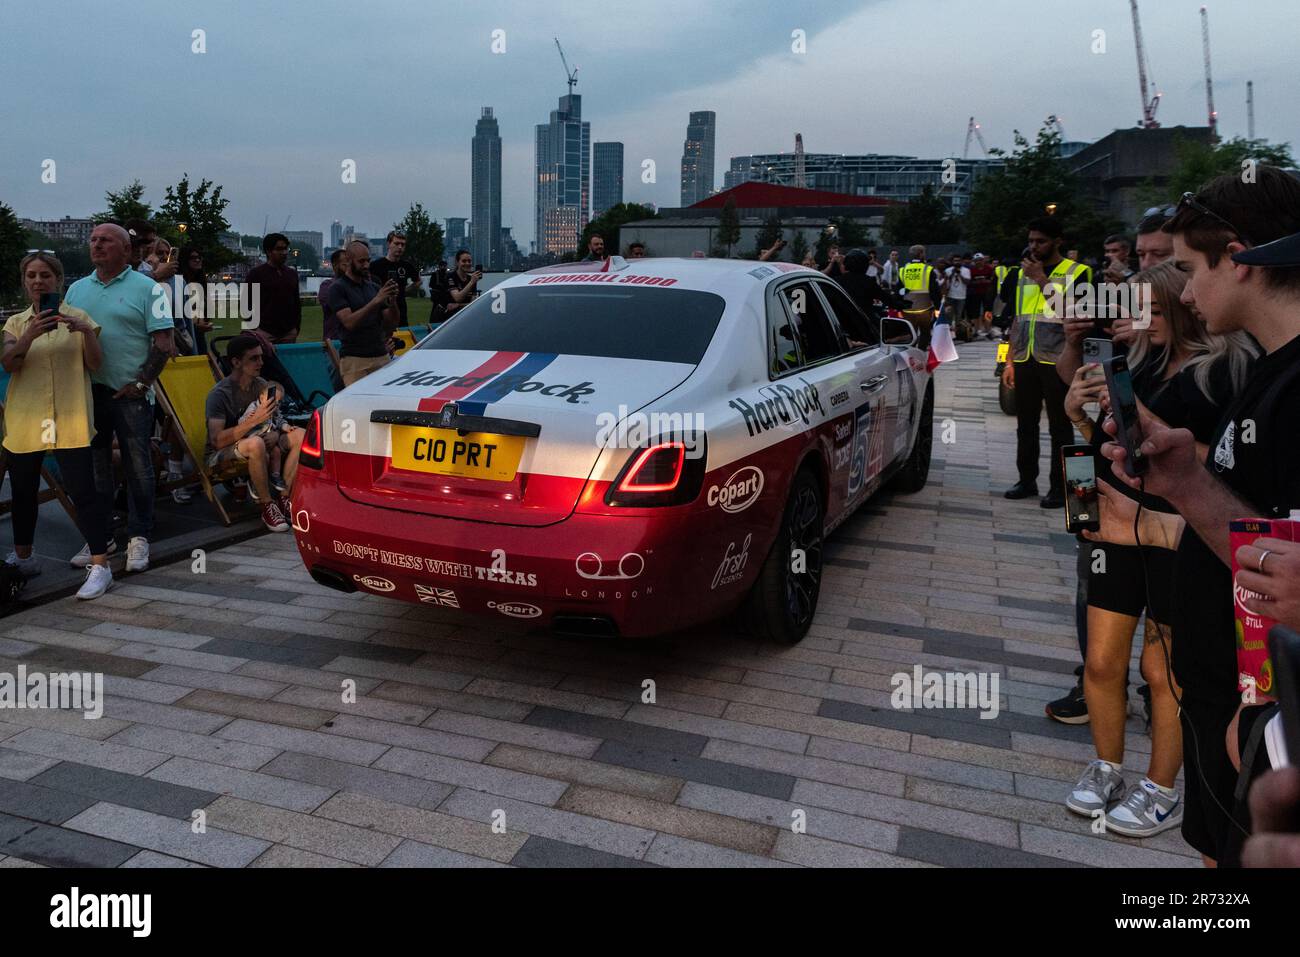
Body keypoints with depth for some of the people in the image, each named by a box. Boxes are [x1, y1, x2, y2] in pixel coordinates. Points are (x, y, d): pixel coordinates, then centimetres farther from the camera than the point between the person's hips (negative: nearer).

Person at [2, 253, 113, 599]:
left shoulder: (78, 317, 5)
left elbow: (95, 364, -2)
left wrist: (87, 331, -18)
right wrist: (31, 334, -21)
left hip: (70, 420, -3)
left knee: (82, 491, -10)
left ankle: (100, 565, -9)